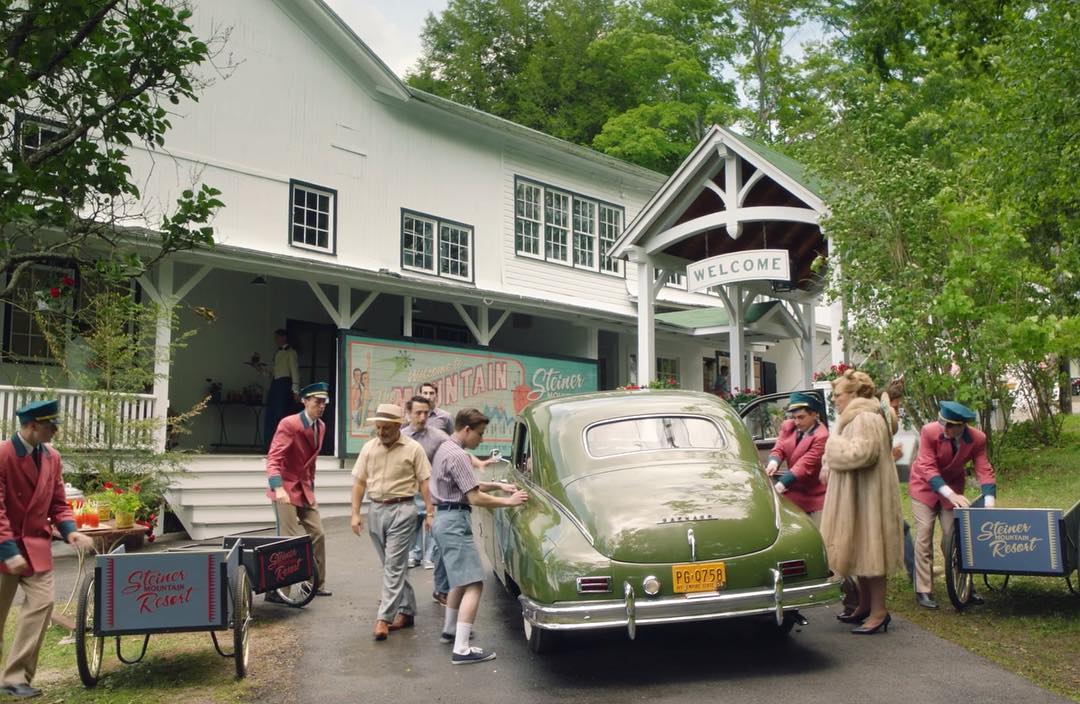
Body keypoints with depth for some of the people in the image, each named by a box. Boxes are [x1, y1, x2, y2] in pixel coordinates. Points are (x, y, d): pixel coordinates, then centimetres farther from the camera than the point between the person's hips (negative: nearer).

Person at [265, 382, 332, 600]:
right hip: (286, 489, -8)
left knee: (318, 535, 8)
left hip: (305, 489, 8)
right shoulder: (289, 424, -17)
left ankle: (316, 585, 21)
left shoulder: (321, 426, 7)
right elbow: (273, 458, -24)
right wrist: (278, 488, -36)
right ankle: (275, 590, 2)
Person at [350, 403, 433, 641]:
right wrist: (355, 513, 3)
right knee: (393, 565, 13)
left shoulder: (413, 449, -5)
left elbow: (424, 482, -4)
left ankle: (384, 618, -8)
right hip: (376, 510, 5)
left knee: (394, 566, -8)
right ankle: (407, 610, 24)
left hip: (401, 510, -5)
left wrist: (430, 512, -9)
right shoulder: (369, 448, 7)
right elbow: (360, 482, 9)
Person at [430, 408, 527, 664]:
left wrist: (498, 485, 12)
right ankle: (462, 650, -16)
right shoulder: (458, 455, -18)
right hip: (455, 521, -11)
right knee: (473, 585, -12)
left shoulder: (445, 449, 14)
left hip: (445, 519, 11)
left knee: (461, 579, 24)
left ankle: (450, 630, 36)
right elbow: (474, 497, -20)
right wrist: (509, 501, -11)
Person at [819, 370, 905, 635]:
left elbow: (859, 453, -29)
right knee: (860, 550, 15)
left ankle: (879, 612, 1)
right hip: (854, 496, 10)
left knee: (868, 550, -5)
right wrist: (830, 465, 7)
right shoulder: (854, 418, 17)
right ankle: (865, 605, 25)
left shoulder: (866, 418, -17)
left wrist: (833, 444, -13)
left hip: (867, 496, -10)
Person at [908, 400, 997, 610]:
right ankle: (923, 591, -1)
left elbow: (984, 471, -18)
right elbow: (928, 469, -30)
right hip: (924, 486, -3)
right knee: (924, 536, -7)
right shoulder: (929, 432, -29)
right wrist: (951, 495, -40)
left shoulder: (977, 439, -20)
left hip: (953, 487, 3)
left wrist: (989, 505, -30)